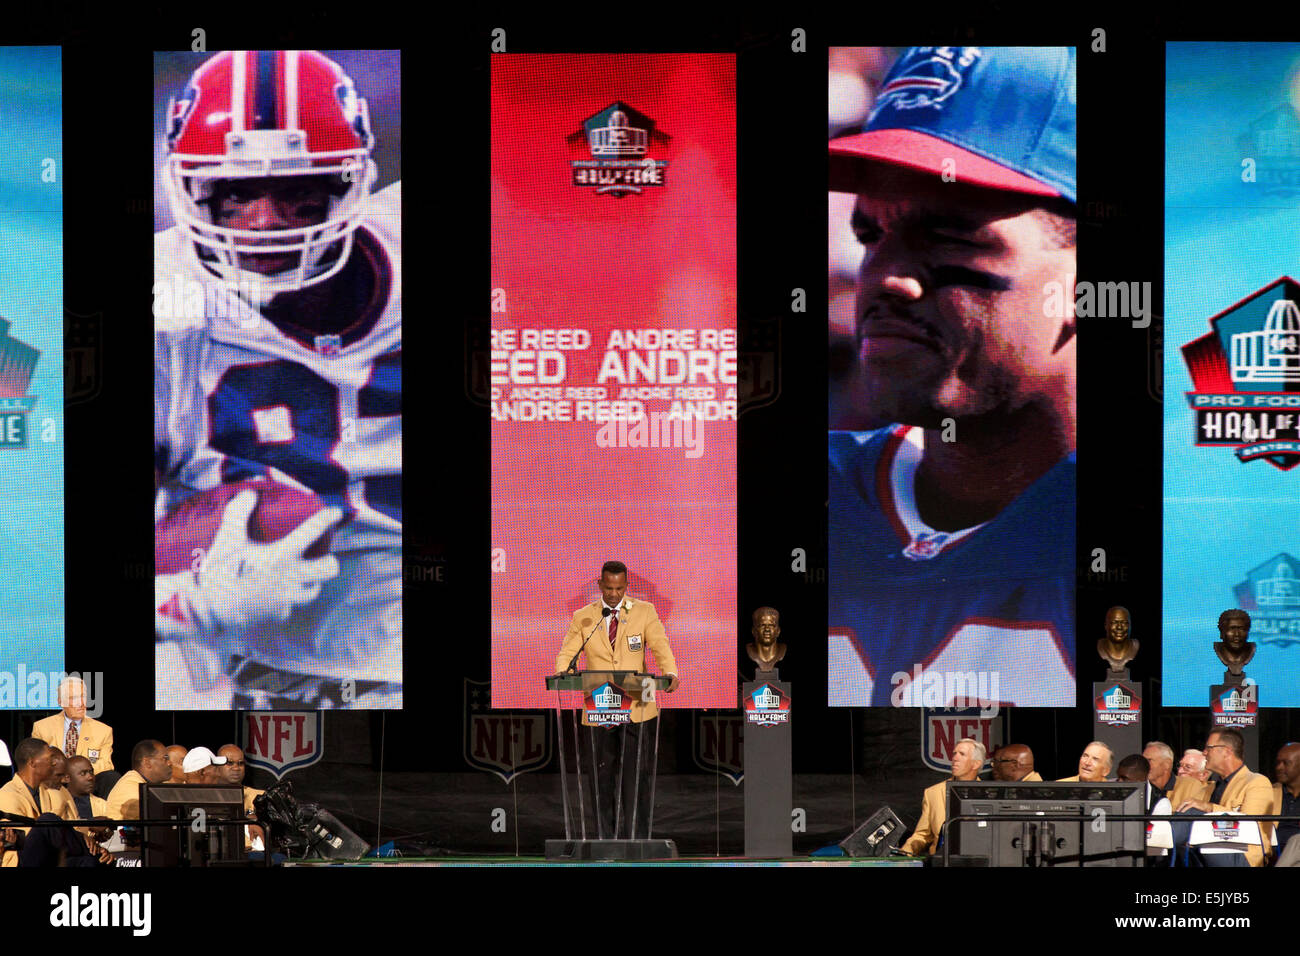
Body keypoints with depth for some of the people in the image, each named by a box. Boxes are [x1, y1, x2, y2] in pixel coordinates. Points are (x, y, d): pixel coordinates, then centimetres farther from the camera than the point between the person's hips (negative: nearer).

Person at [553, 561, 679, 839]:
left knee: (635, 777, -4)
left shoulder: (644, 612, 6)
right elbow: (567, 653, 3)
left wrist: (670, 673, -24)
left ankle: (636, 843, 0)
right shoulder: (582, 617, 9)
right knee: (602, 779, 4)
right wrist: (563, 672, -21)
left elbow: (660, 647, -4)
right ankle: (605, 840, 11)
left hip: (637, 709, -1)